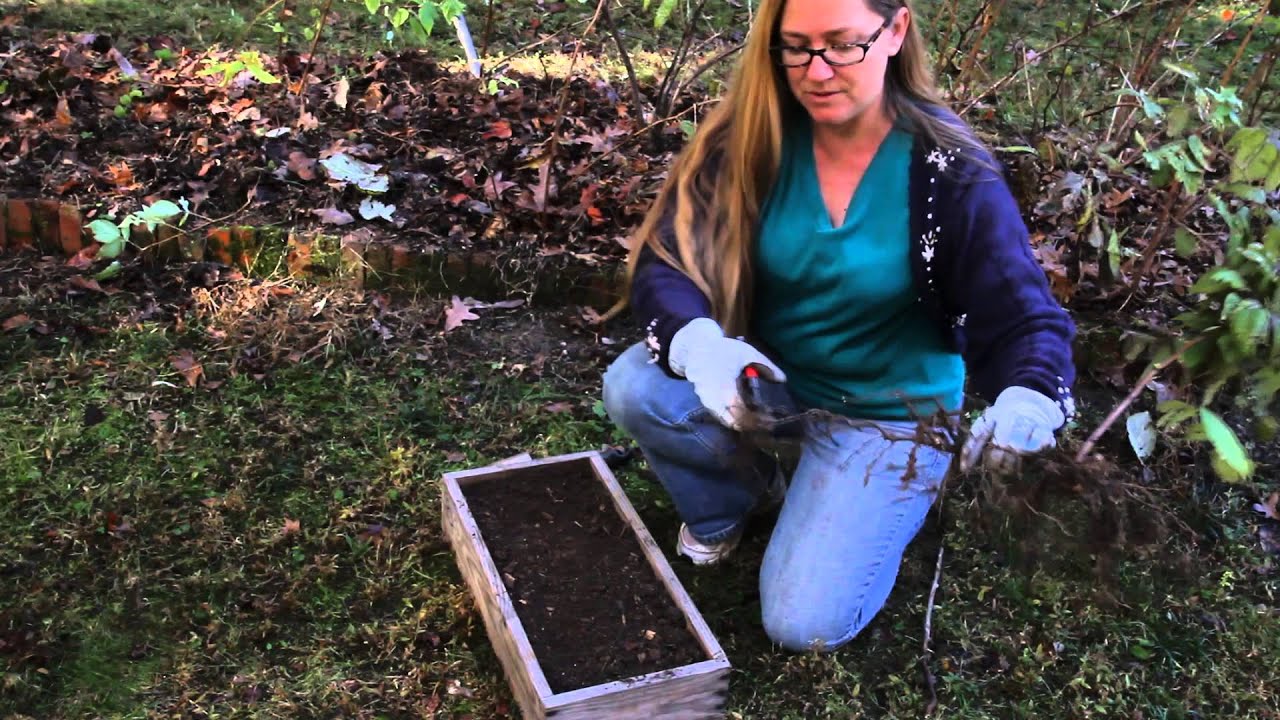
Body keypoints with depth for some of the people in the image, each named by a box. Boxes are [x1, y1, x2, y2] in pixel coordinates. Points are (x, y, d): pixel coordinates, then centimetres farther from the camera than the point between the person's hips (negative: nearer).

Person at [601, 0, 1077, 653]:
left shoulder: (950, 172, -19)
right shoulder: (754, 136, -12)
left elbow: (1025, 318, -19)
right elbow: (664, 258, -16)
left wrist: (1027, 402, -44)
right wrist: (697, 343, -39)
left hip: (889, 420, -3)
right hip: (768, 380, 3)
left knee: (804, 626, -15)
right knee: (633, 387, -24)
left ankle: (885, 511, 18)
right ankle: (724, 504, 9)